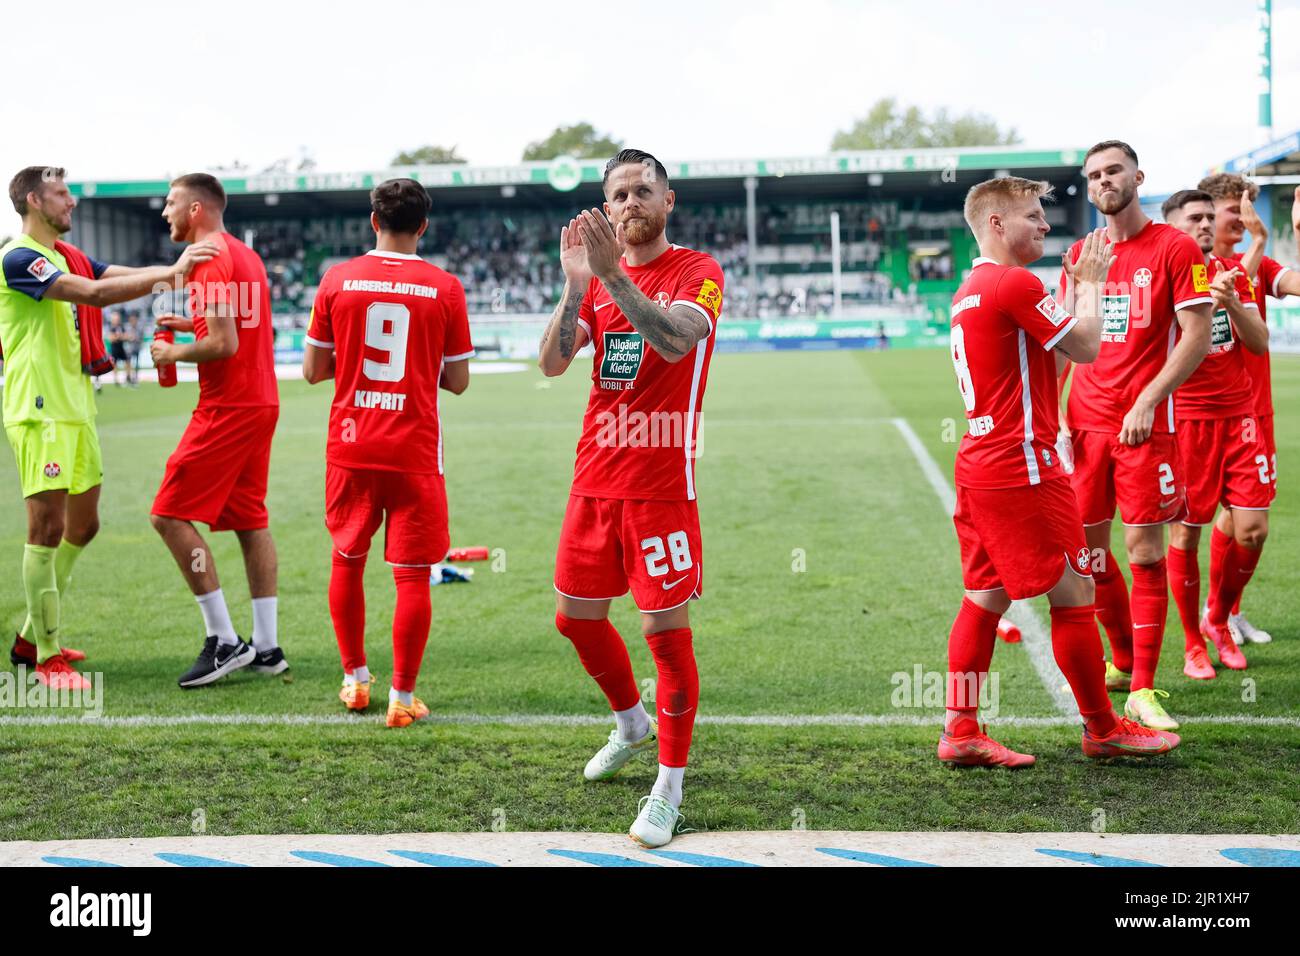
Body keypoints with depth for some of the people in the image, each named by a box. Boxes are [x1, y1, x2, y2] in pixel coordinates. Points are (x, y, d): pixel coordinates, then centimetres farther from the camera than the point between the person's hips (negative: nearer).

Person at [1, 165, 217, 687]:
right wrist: (170, 272, -25)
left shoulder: (67, 256, 17)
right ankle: (47, 659, -2)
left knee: (82, 526, 14)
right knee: (48, 528, -8)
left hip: (76, 409, 10)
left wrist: (176, 268, -6)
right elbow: (95, 294, -24)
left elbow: (127, 276, 11)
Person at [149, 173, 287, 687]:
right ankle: (266, 647, 14)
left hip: (227, 408, -10)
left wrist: (174, 353, -6)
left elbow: (225, 344, -20)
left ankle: (224, 641, -5)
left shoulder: (209, 260, -14)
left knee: (171, 516, -5)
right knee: (250, 519, 12)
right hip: (262, 402, 10)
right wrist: (194, 324, 16)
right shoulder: (246, 254, 15)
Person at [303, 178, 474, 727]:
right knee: (412, 577, 4)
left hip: (350, 448, 2)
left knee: (347, 562, 19)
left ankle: (355, 680, 26)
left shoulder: (337, 280, -1)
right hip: (414, 452, -2)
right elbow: (457, 381, 2)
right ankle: (401, 698, 5)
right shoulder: (444, 288, -4)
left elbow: (313, 370, 4)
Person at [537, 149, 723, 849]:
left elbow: (676, 341, -26)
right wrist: (576, 283, -15)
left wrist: (612, 275, -31)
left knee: (665, 628, -5)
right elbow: (552, 363, -2)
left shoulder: (697, 272, -5)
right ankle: (632, 726, 41)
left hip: (661, 484, -6)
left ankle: (669, 789, 6)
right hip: (595, 477, 6)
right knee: (576, 616, 15)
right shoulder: (598, 278, 11)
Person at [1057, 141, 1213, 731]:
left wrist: (1147, 401, -17)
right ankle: (1124, 662, 27)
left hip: (1144, 424, -5)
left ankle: (1142, 692, 1)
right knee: (1087, 552, 7)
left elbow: (1197, 336, -8)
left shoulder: (1175, 248, -3)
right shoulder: (1081, 255, 12)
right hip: (1085, 422, 5)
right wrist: (1054, 411, 4)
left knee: (1145, 554, -5)